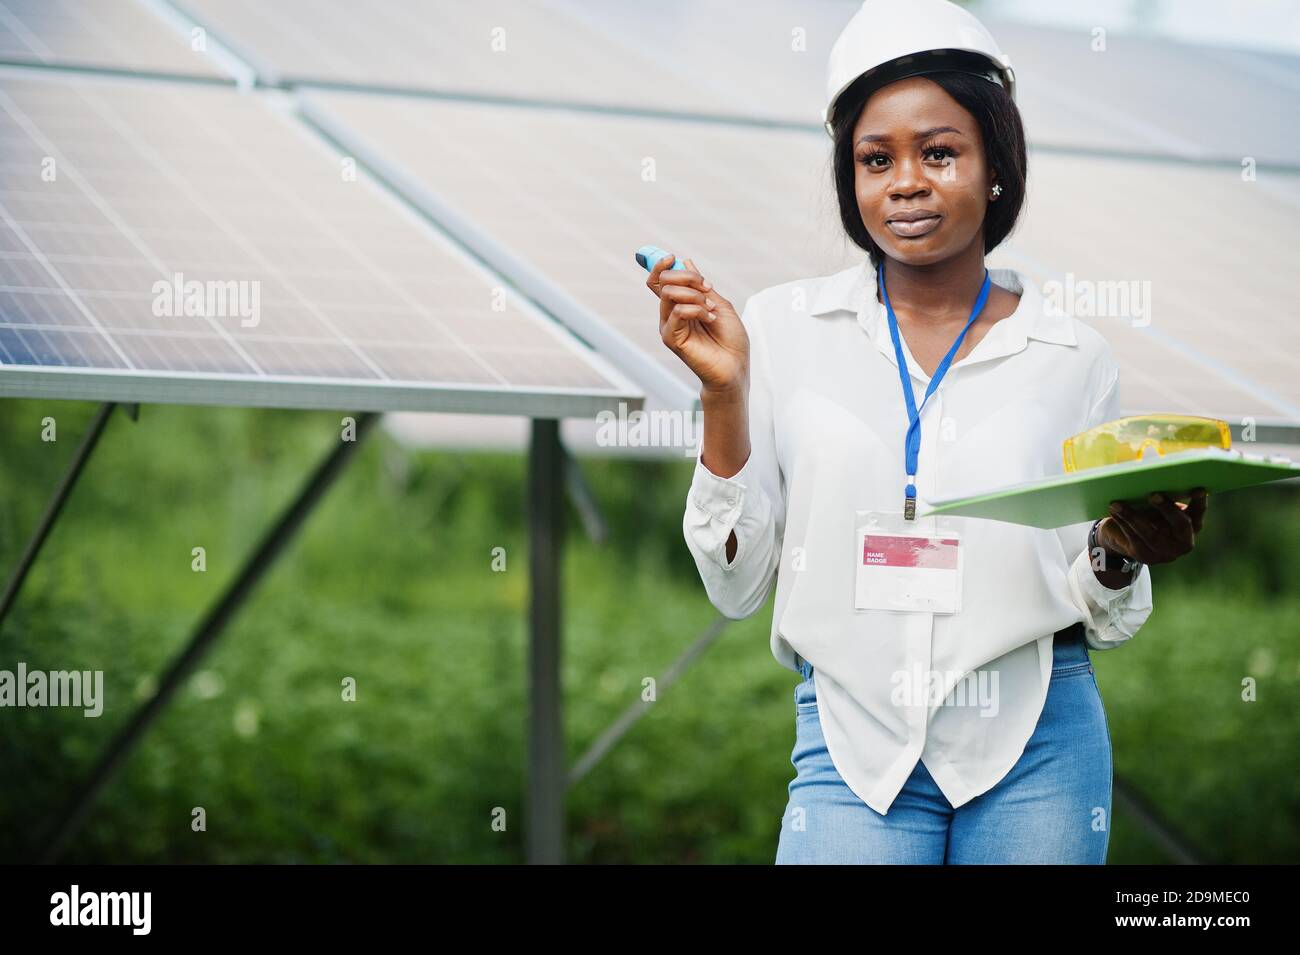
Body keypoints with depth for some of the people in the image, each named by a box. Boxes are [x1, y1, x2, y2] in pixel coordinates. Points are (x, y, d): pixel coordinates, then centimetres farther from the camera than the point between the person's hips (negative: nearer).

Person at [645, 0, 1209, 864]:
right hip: (854, 748, 0)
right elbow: (736, 585, 0)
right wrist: (724, 392, -10)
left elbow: (1105, 622, 9)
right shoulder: (785, 328, 2)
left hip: (1036, 754, 1)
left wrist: (1121, 555, -12)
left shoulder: (1071, 356, 3)